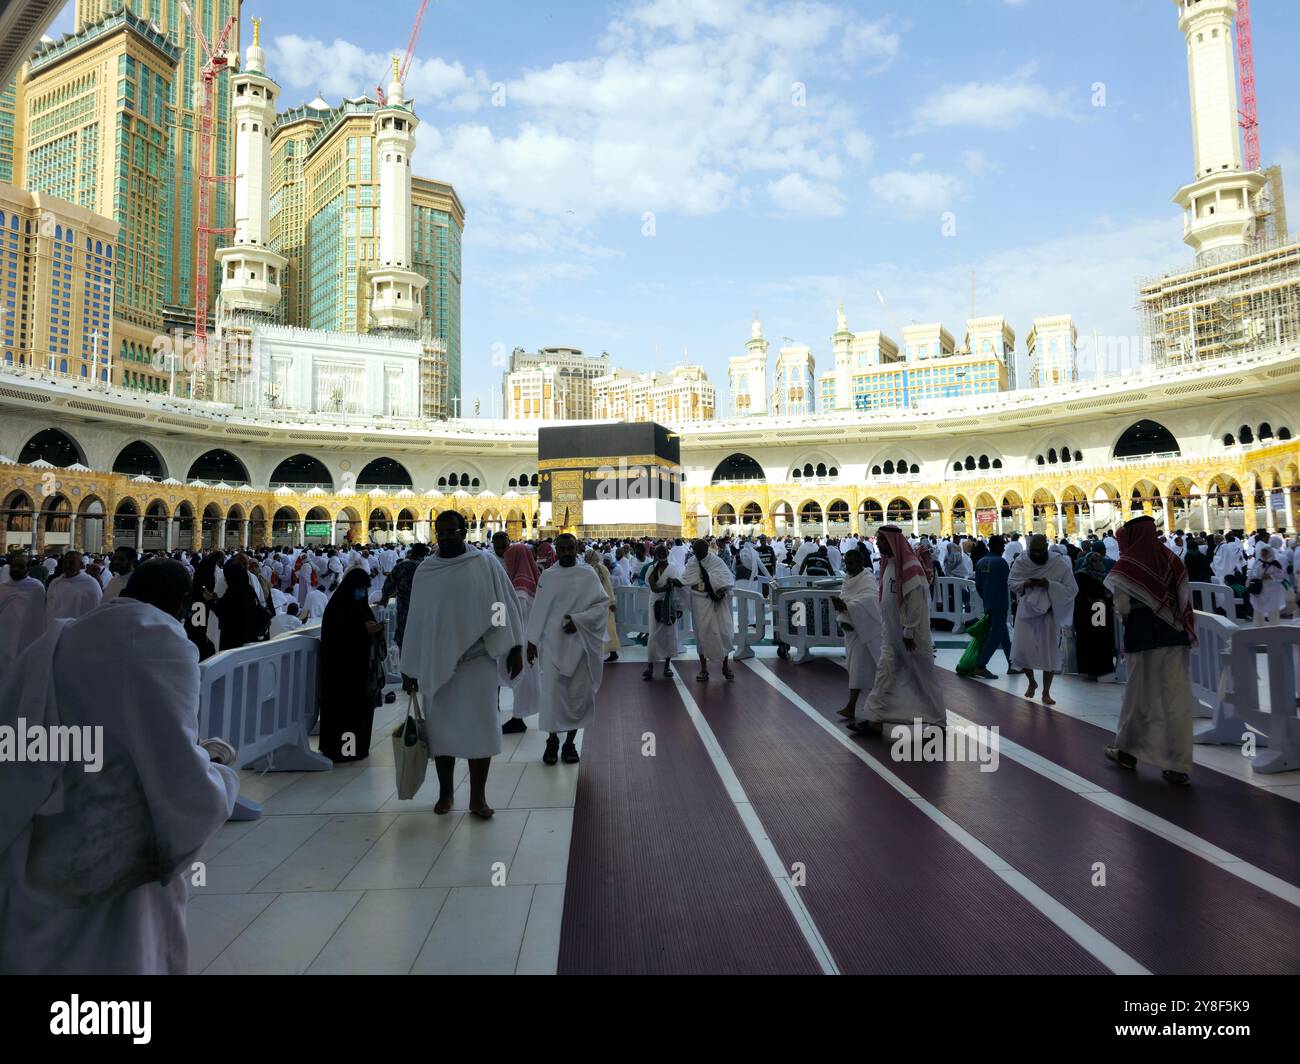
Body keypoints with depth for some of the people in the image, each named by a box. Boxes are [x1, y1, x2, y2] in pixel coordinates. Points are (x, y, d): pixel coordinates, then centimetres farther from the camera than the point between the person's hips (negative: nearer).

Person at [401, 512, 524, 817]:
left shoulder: (486, 564, -1)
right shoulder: (425, 570, 5)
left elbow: (506, 605, 0)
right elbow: (415, 620, 8)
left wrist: (515, 648, -7)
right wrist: (409, 668, 8)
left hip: (478, 658, -2)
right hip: (437, 661, 2)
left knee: (479, 727, -1)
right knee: (442, 726, 9)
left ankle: (478, 797, 11)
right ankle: (445, 791, 26)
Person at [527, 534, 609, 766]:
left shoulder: (588, 575, 1)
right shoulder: (547, 576, 5)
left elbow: (603, 603, -2)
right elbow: (539, 610, 6)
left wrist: (578, 620, -13)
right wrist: (532, 640, 3)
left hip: (579, 643, 0)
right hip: (552, 642, 0)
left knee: (578, 693, 4)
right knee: (552, 691, -2)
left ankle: (570, 742, 17)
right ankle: (553, 740, 14)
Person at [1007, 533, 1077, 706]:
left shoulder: (1060, 564, -11)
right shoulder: (1021, 562, -5)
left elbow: (1072, 589, -11)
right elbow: (1010, 582, 5)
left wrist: (1049, 584, -26)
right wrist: (1024, 584, -17)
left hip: (1050, 612, -1)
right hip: (1027, 610, 1)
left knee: (1049, 653, 2)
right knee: (1021, 650, -4)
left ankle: (1046, 692, 19)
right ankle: (1032, 682, 26)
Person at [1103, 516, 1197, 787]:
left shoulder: (1126, 566, -9)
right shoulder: (1171, 559, 3)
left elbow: (1122, 607, -10)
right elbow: (1186, 599, 4)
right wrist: (1184, 627, 12)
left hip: (1143, 636, -3)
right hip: (1175, 635, 3)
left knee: (1139, 695, 12)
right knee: (1177, 698, 5)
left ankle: (1127, 750, 27)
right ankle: (1179, 766, 6)